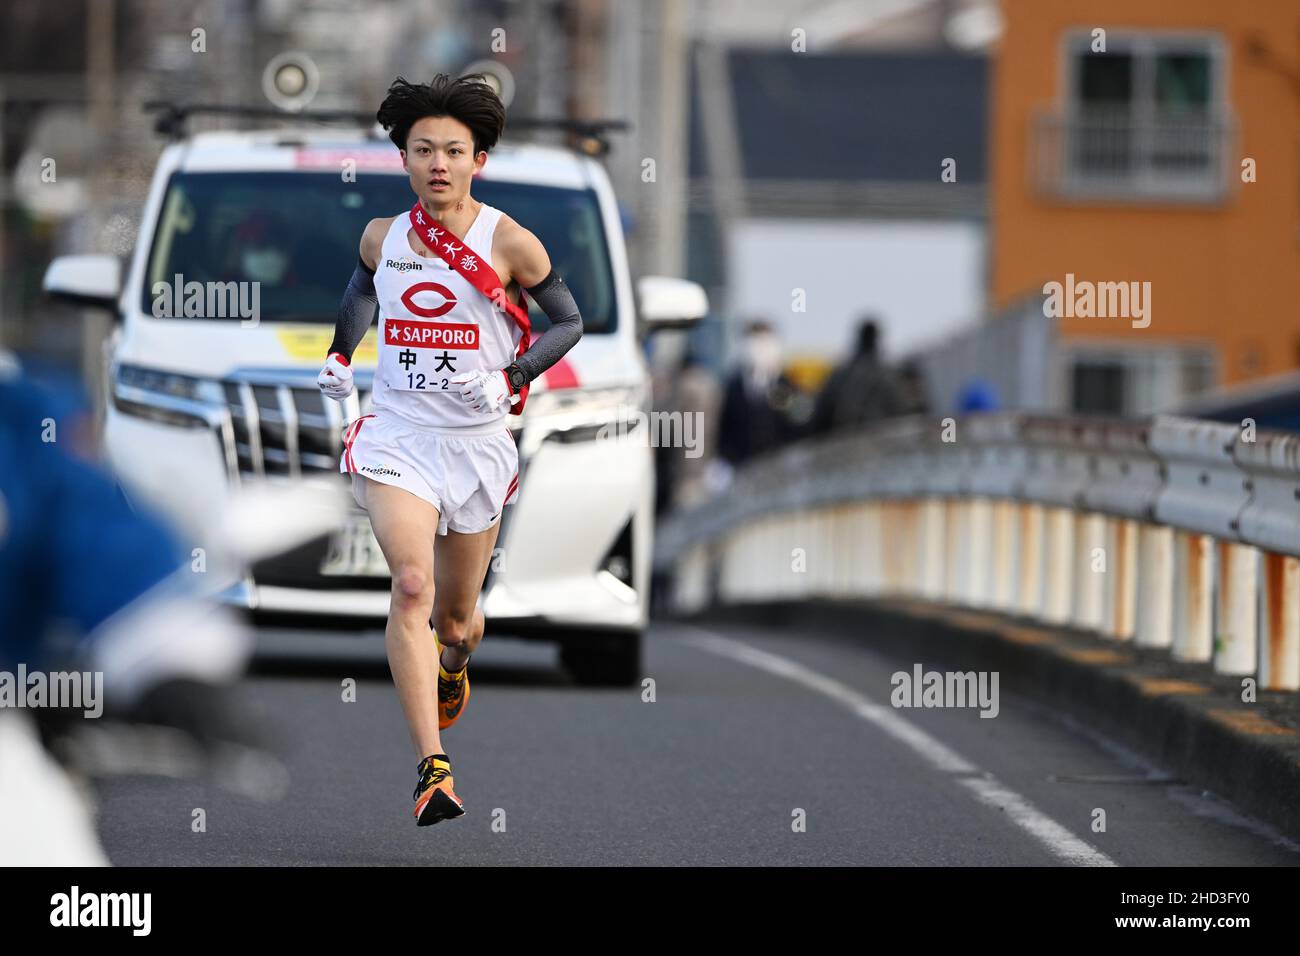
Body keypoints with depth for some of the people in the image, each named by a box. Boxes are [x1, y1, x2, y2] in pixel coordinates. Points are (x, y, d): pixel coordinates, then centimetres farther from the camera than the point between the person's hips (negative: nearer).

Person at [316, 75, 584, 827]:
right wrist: (340, 357, 11)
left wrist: (509, 380, -12)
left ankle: (453, 668, 54)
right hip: (396, 434, 0)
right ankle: (433, 767, -28)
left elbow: (570, 321, 1)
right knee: (412, 586, -21)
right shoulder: (383, 238, 2)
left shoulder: (509, 243, -8)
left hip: (478, 441, 0)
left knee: (456, 614, 14)